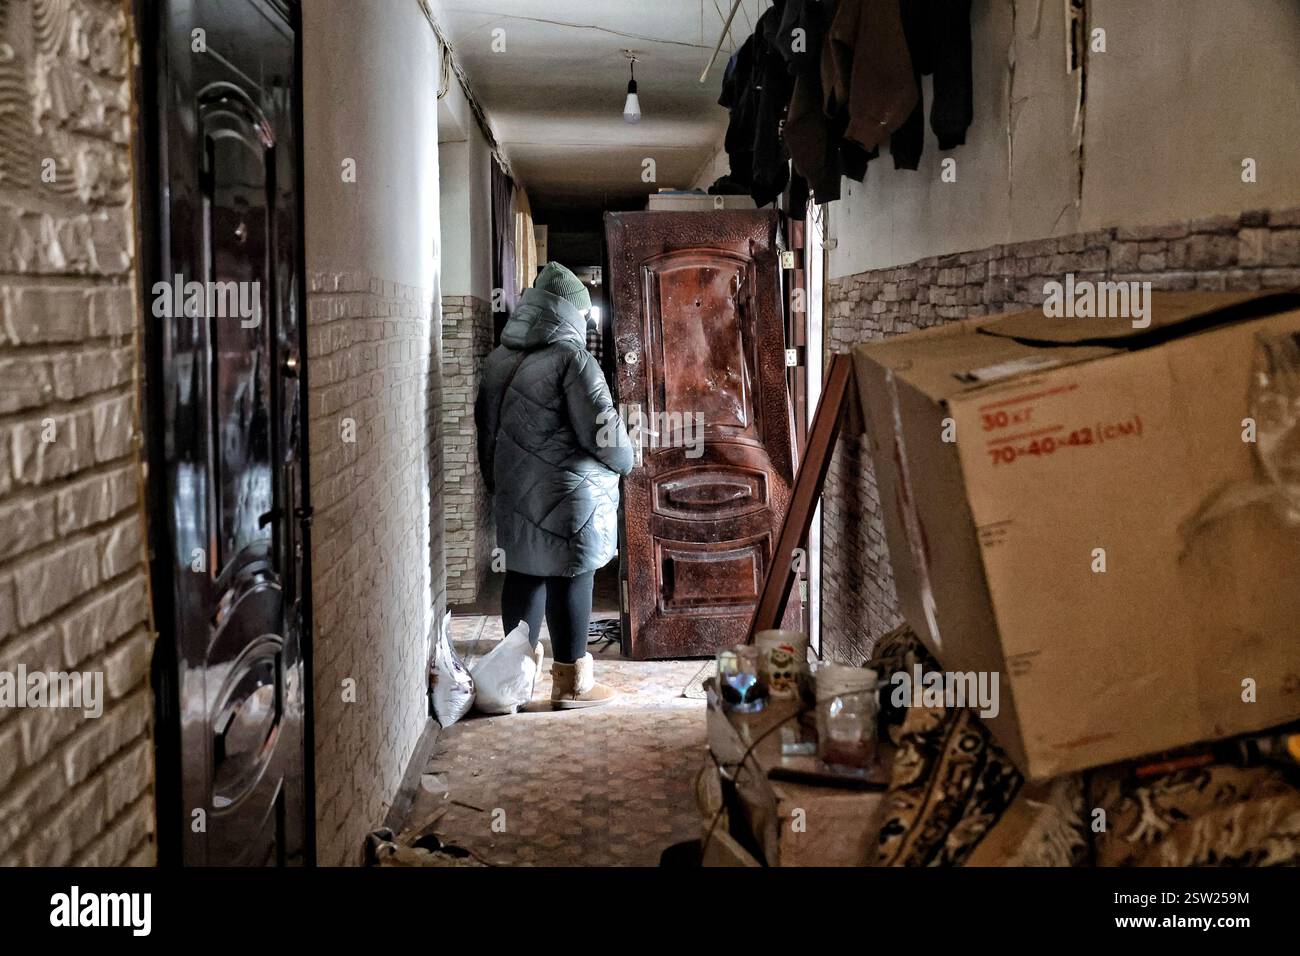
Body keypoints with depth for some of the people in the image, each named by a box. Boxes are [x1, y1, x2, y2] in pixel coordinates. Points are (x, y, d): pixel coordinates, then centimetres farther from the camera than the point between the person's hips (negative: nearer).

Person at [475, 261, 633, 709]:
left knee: (523, 572, 15)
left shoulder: (498, 360, 7)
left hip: (514, 492, 7)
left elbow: (487, 429, 14)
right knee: (570, 579, 1)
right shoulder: (572, 359, -14)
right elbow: (602, 432, -15)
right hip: (567, 495, -7)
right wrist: (623, 461, 4)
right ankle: (571, 682, 7)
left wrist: (496, 482, 24)